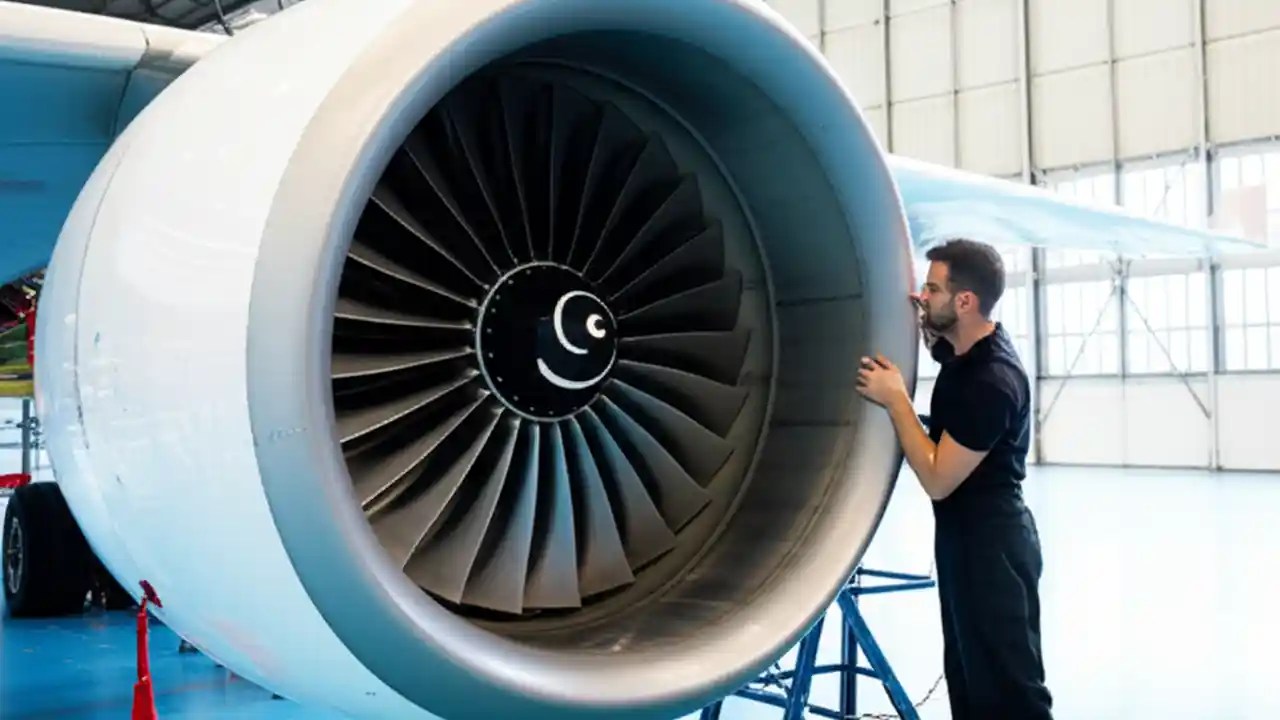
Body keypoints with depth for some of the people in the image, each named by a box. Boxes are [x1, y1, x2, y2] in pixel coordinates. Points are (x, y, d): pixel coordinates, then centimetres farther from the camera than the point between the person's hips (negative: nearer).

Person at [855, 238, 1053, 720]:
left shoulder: (992, 382, -26)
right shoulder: (964, 348, 2)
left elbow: (937, 478, -22)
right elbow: (935, 338, 29)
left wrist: (895, 399, -18)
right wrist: (921, 318, 8)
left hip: (991, 545, -10)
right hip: (964, 538, 10)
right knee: (968, 678, 18)